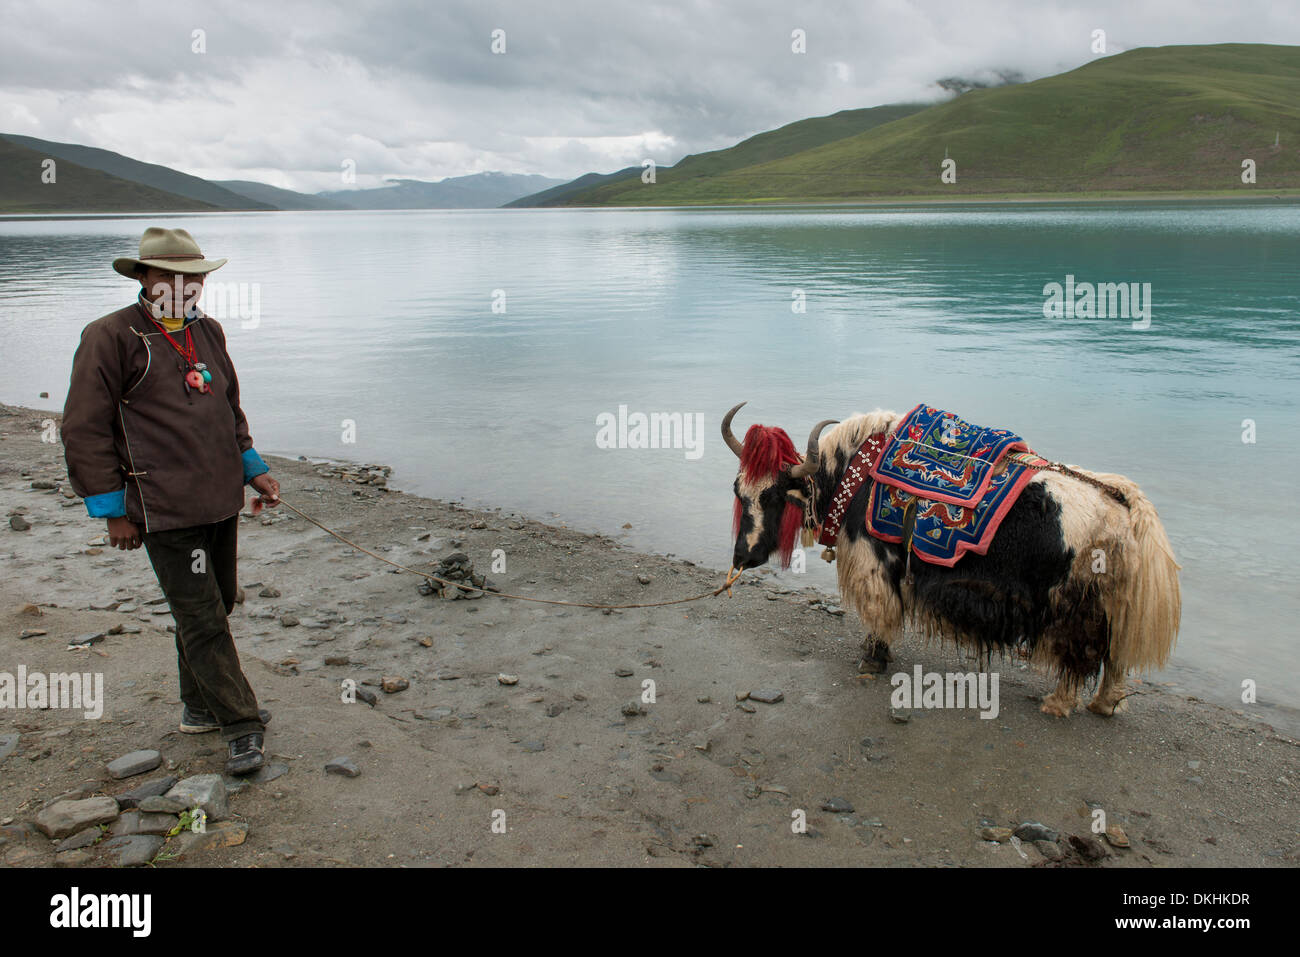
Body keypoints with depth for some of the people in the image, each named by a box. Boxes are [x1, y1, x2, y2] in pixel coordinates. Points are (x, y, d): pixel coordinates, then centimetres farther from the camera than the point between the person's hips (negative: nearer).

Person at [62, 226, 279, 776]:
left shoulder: (208, 332, 14)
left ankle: (200, 706, 34)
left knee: (217, 603, 16)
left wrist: (252, 469, 19)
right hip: (164, 509, -7)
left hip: (221, 502, 8)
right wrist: (113, 511, -8)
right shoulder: (111, 338, -8)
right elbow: (85, 430, -8)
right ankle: (241, 728, 2)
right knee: (202, 619, -6)